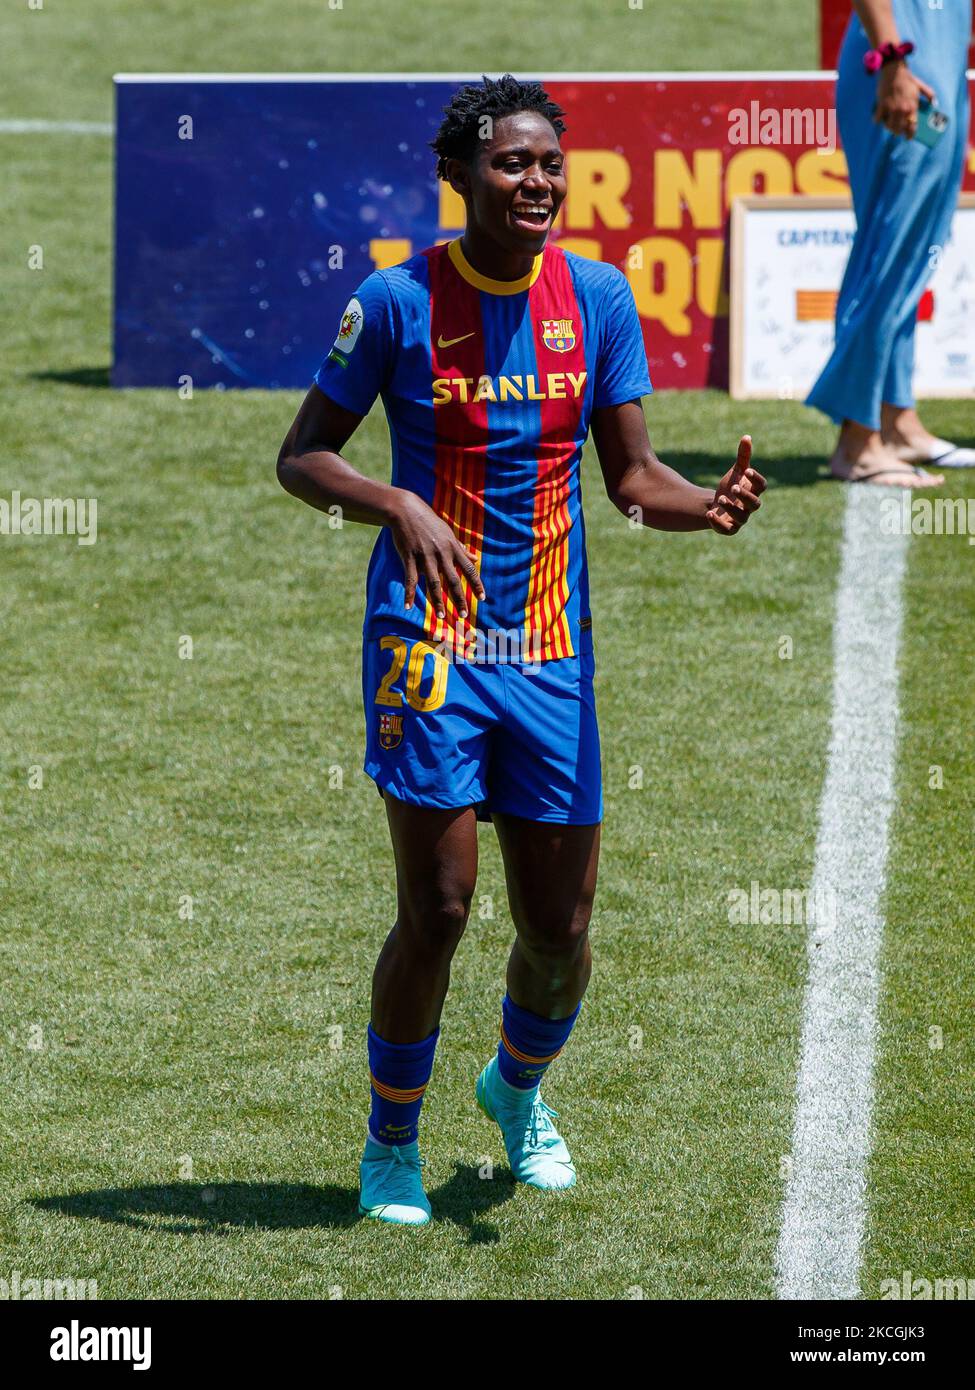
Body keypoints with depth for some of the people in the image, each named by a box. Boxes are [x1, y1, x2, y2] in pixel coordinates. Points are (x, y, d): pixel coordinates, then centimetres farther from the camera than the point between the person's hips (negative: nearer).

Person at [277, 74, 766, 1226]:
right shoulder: (398, 300, -7)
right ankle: (390, 1143, 12)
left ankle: (518, 1089, 38)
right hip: (428, 640, -4)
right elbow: (301, 457, -3)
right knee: (436, 908, -10)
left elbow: (631, 473, 6)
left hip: (551, 653, 4)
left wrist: (705, 505, -16)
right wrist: (398, 507, -22)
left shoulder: (596, 296, 3)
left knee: (560, 927, 5)